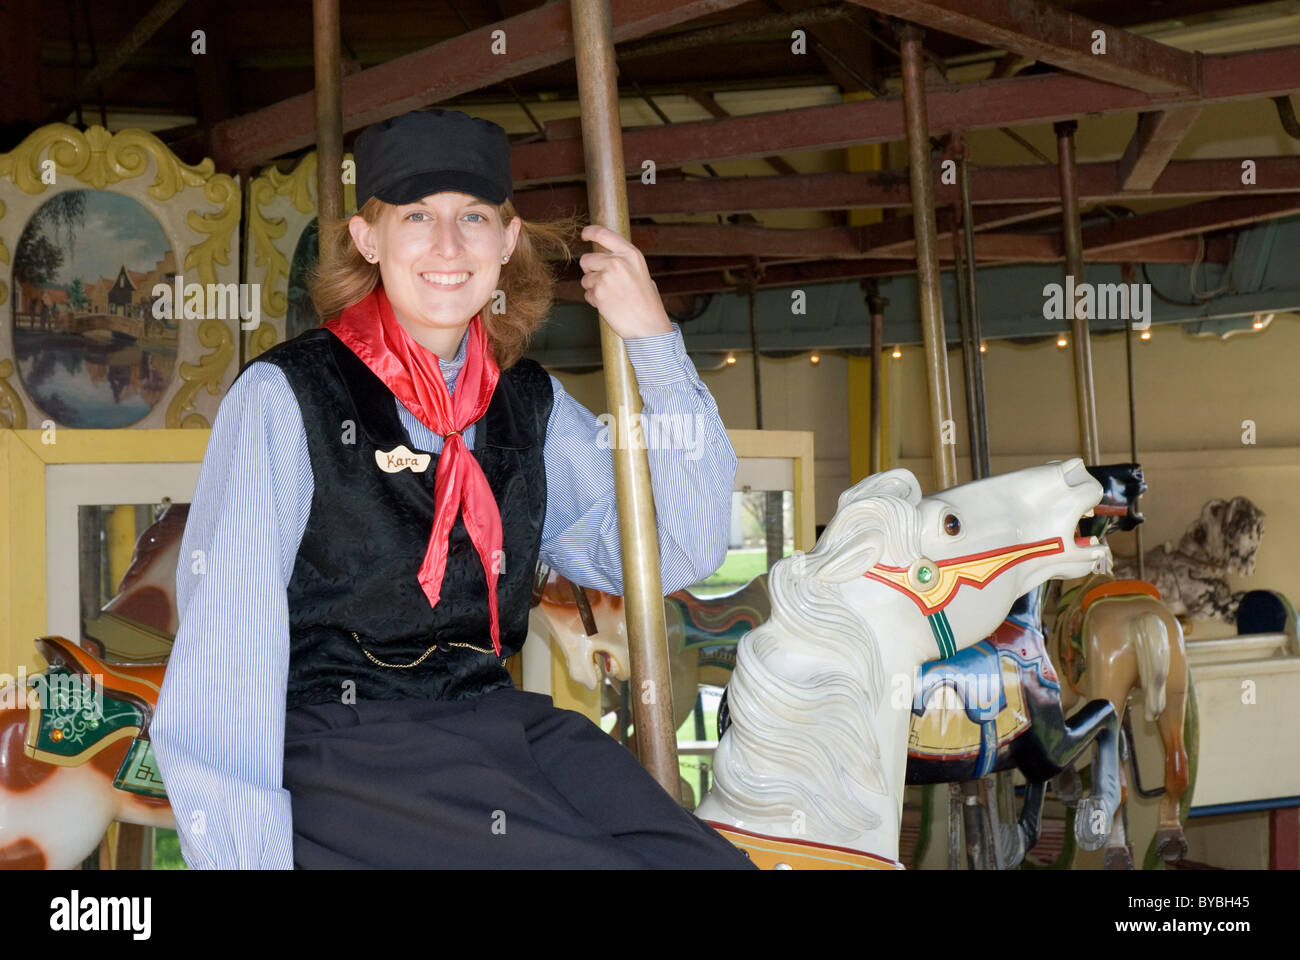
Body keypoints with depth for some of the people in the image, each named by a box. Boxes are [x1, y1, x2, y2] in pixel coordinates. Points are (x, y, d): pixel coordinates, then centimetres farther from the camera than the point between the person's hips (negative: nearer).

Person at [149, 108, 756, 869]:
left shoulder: (529, 402, 12)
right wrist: (248, 853, -16)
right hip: (335, 744, -5)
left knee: (704, 858, -19)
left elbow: (682, 554, 7)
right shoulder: (283, 399, -3)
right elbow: (227, 650, -9)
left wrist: (655, 342, 2)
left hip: (498, 720, 5)